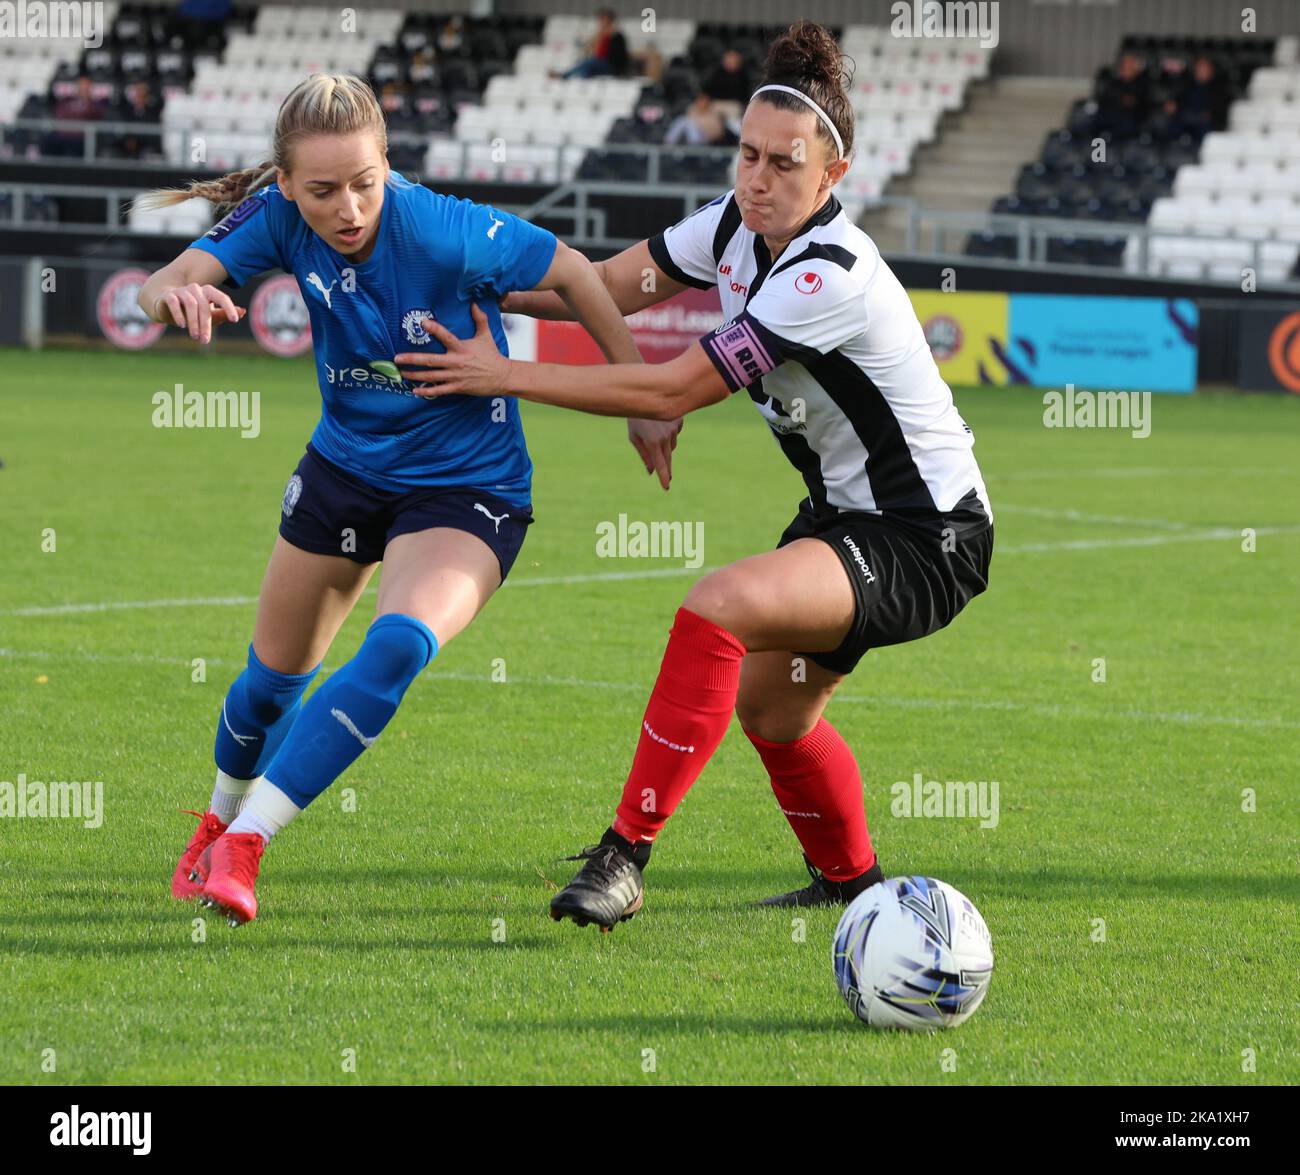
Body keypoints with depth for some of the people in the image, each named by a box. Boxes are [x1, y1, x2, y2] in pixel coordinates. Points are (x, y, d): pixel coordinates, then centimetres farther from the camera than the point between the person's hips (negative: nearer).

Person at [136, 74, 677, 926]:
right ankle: (222, 819, 47)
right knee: (277, 671, 17)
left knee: (400, 644, -30)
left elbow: (573, 274, -16)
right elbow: (166, 284, -27)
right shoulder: (281, 218, -18)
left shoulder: (445, 232, -29)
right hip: (345, 464, 4)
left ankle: (245, 841, -26)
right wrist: (179, 293, -54)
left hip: (466, 486, -4)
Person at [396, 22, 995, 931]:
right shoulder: (734, 227, -3)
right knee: (768, 708, 23)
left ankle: (627, 855, -26)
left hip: (924, 547, -10)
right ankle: (853, 880, 49)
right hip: (845, 510, 10)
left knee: (723, 607, -29)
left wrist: (506, 375, -24)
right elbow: (608, 286, 8)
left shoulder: (830, 275, -28)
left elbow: (674, 390, -28)